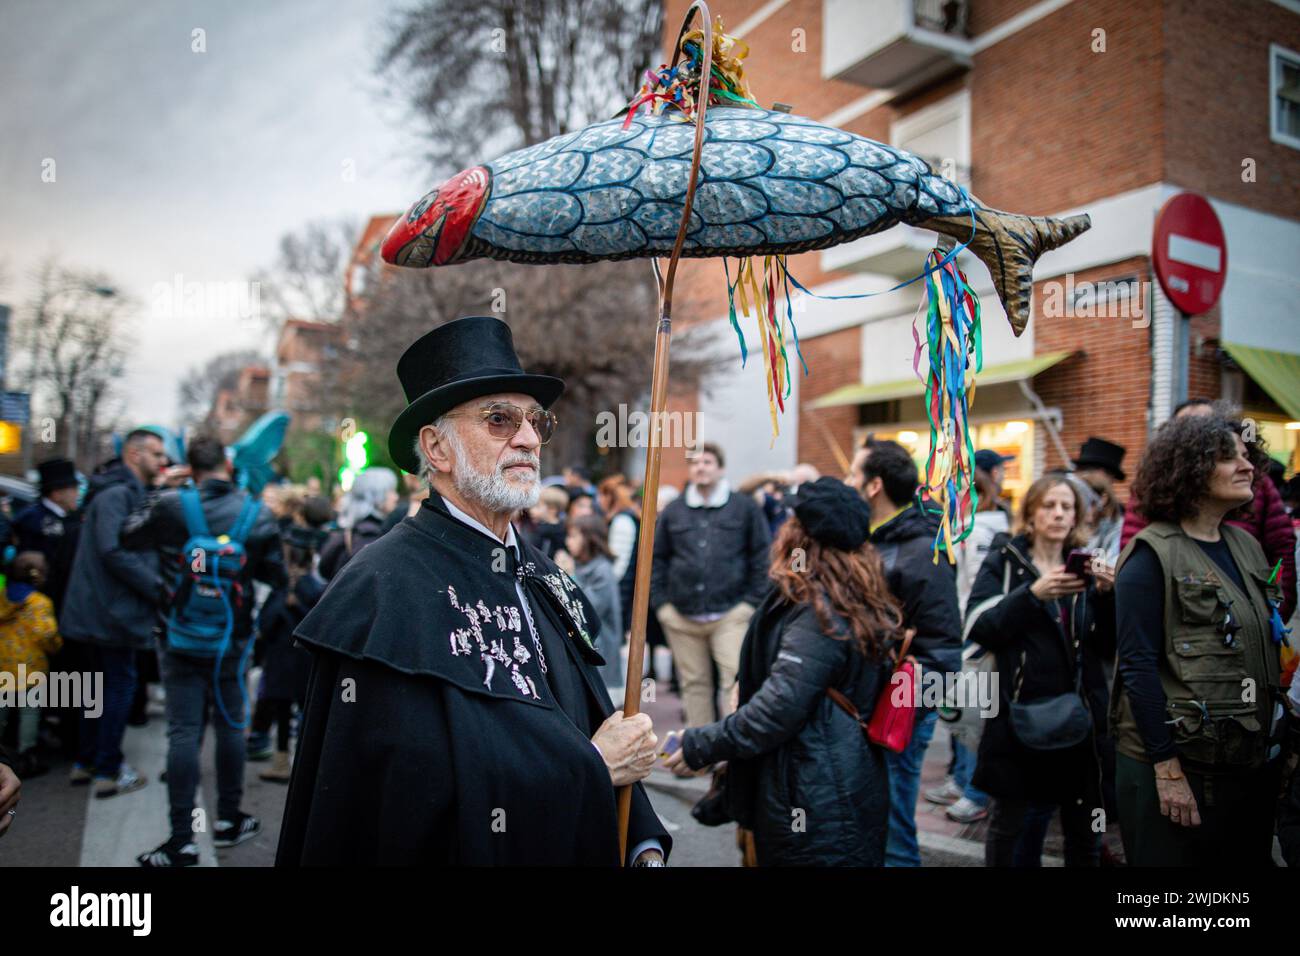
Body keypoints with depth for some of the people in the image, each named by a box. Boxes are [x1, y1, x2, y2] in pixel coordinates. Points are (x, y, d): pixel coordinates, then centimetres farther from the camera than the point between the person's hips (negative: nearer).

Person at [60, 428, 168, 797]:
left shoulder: (131, 494, 16)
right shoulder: (116, 494, -16)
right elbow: (113, 551, -26)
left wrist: (154, 584, 5)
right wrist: (157, 587, -21)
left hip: (100, 610, 10)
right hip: (112, 610, -10)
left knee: (103, 682, 17)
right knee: (120, 684, -2)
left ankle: (85, 762, 28)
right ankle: (108, 771, 6)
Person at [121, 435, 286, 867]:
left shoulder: (169, 506, -11)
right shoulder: (258, 515, -9)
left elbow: (129, 538, 7)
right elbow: (276, 575, -2)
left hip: (180, 637, 0)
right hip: (230, 641, 1)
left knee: (183, 731, 2)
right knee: (230, 725, 13)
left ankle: (182, 839, 5)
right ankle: (228, 820, 25)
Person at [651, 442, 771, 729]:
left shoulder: (744, 507, 3)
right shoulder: (673, 511, 10)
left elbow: (761, 556, 3)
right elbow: (657, 559, 14)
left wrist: (753, 601, -3)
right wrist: (660, 602, 6)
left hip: (731, 613, -3)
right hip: (682, 617, 3)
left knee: (734, 679, -10)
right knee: (693, 683, 10)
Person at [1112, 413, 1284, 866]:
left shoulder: (1247, 546, 10)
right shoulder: (1153, 555, -12)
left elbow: (1265, 650, 16)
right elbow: (1138, 666, -16)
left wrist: (1271, 743, 10)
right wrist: (1167, 769, -18)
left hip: (1252, 761, 7)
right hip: (1176, 765, -7)